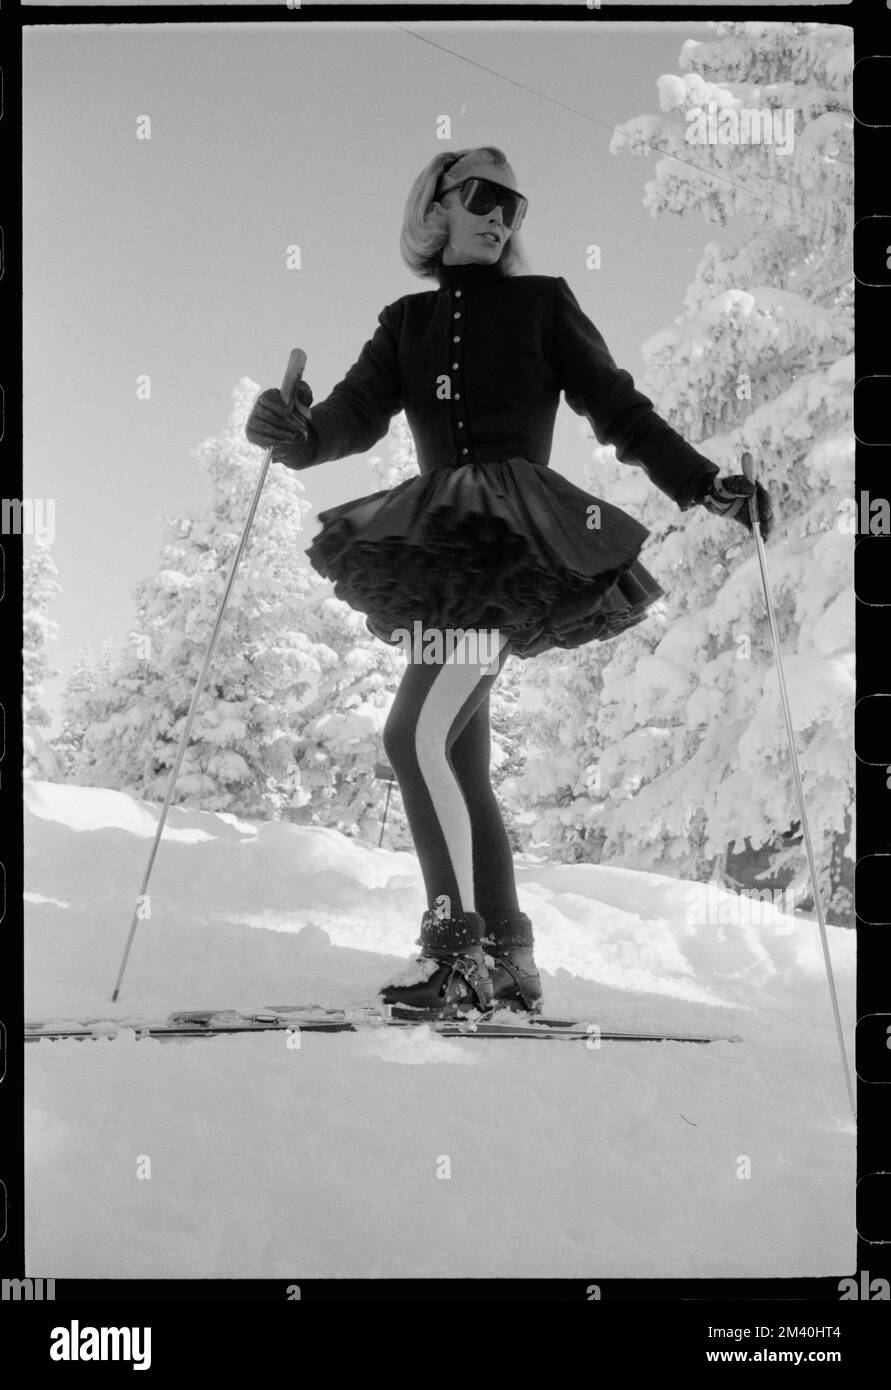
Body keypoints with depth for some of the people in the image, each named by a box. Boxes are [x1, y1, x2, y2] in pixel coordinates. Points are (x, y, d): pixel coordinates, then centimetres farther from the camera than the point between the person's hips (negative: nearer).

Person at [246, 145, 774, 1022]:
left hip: (516, 542, -6)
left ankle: (459, 948, -14)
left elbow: (619, 410, 6)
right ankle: (508, 960, 16)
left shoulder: (541, 304, 8)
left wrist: (705, 487, -3)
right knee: (458, 759, 7)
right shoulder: (408, 324, 17)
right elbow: (357, 414, 4)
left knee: (418, 735, -20)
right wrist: (298, 434, -18)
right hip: (441, 548, 6)